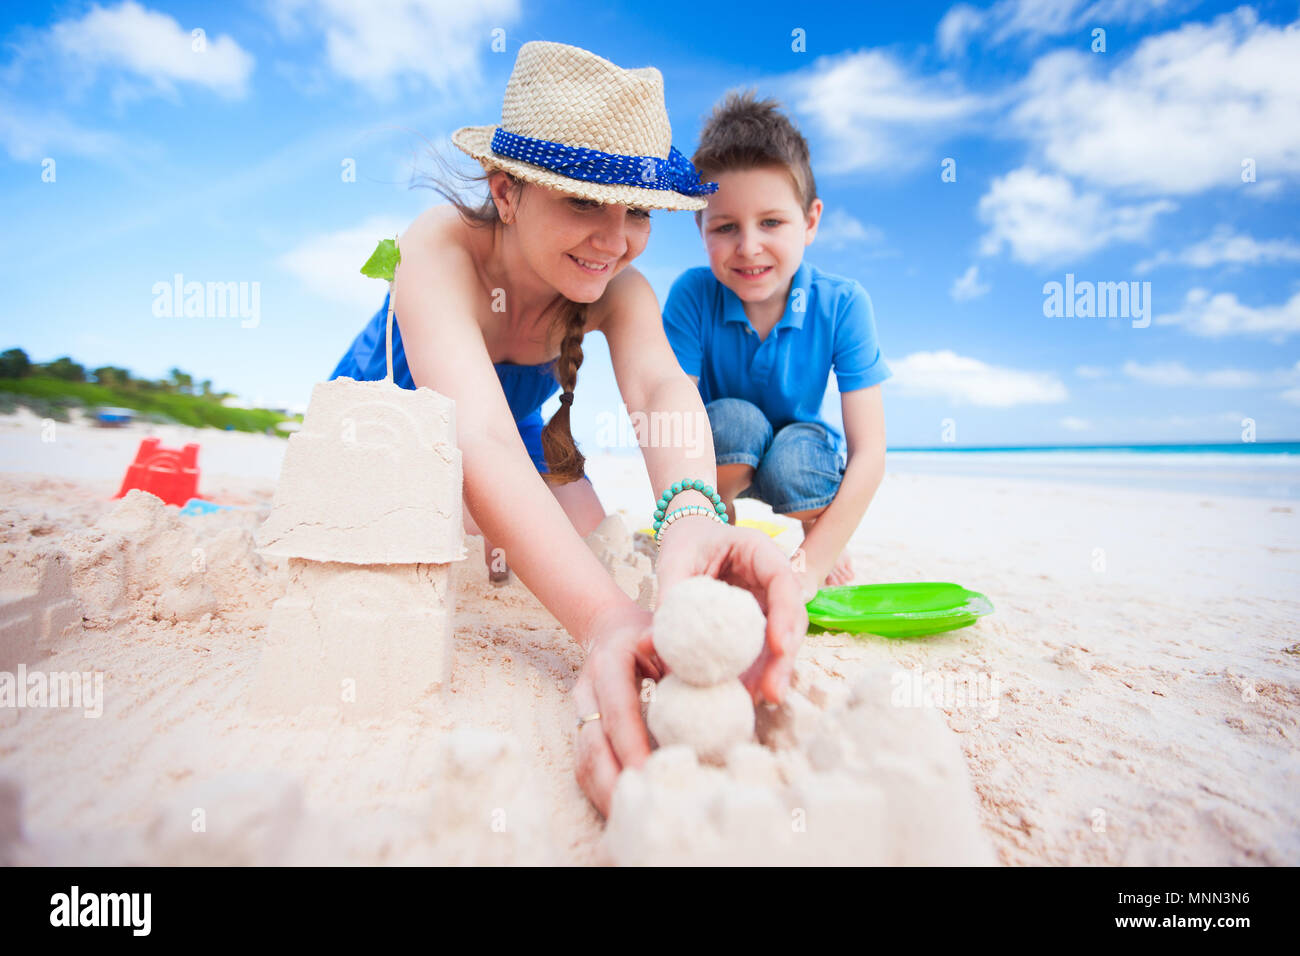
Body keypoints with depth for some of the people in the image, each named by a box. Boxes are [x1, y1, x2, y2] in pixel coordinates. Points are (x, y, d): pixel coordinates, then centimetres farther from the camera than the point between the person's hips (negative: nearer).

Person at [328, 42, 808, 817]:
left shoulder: (619, 291, -26)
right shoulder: (442, 248, -38)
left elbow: (660, 387, -46)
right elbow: (476, 434, -53)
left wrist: (692, 513, -70)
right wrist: (607, 620, -69)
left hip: (522, 441, 4)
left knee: (594, 547, -10)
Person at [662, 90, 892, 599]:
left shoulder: (842, 305, -22)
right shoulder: (693, 295, -22)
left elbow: (868, 454, -24)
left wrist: (812, 566, -29)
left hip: (800, 467, 1)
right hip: (716, 463, 0)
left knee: (800, 450, -32)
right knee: (735, 419, -31)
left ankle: (813, 539, 2)